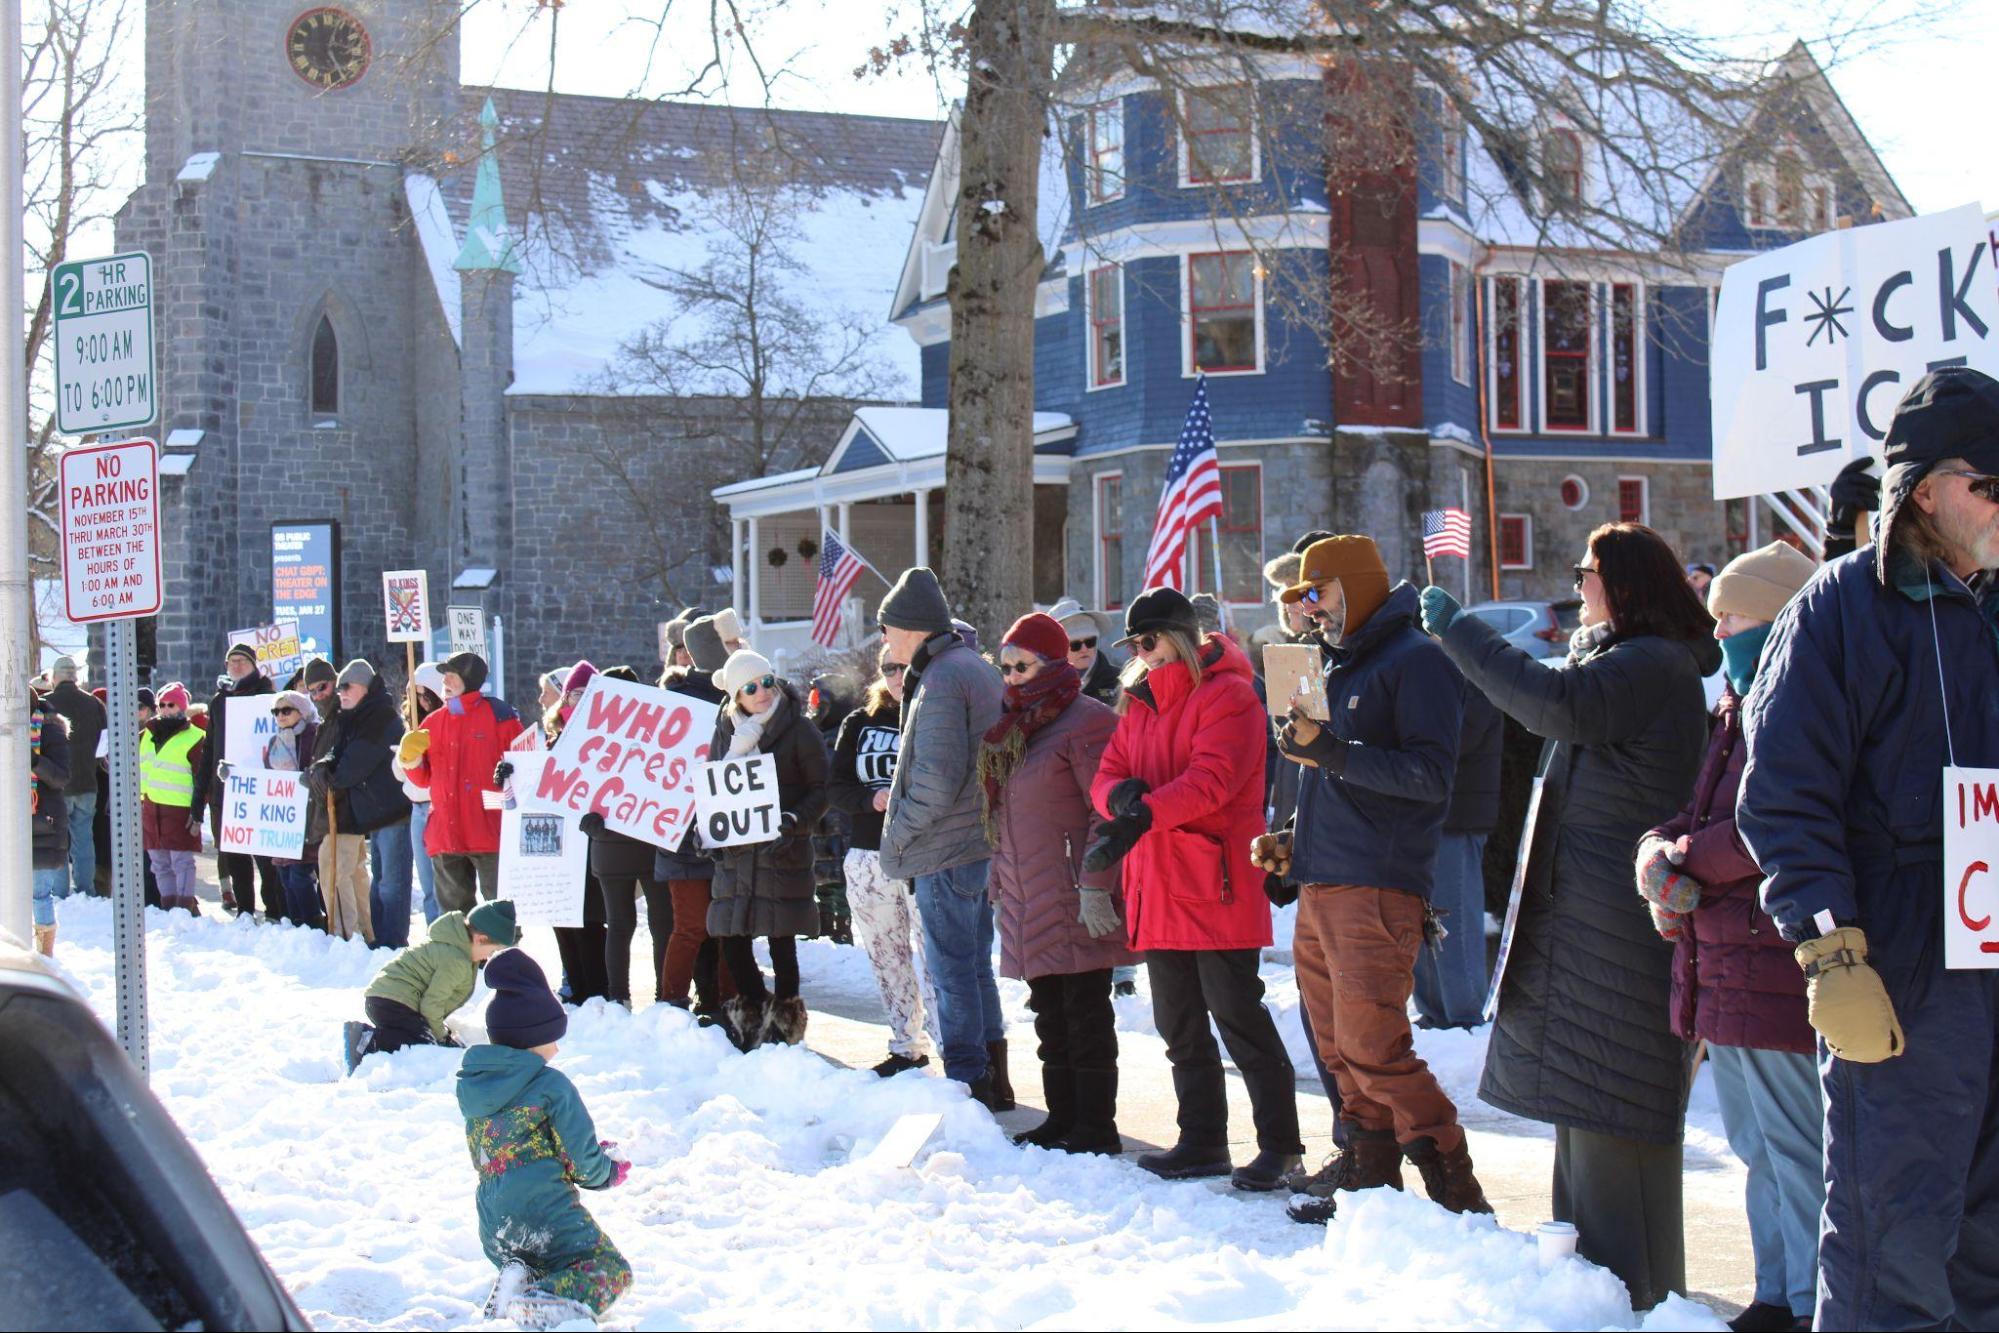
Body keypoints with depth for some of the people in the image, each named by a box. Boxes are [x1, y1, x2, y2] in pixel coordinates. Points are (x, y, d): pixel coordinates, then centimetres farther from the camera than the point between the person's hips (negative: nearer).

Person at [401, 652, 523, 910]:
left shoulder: (497, 714, -2)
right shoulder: (433, 723, 15)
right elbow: (424, 779, 19)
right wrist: (413, 763, -1)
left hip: (489, 831, -6)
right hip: (445, 833, 6)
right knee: (453, 907, 12)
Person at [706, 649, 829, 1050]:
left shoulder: (798, 729, -4)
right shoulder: (726, 731, 9)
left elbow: (821, 790, -3)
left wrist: (795, 821, -18)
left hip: (782, 851, -4)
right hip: (735, 851, 4)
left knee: (781, 940, 0)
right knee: (732, 940, 4)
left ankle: (784, 1019, 15)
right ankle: (752, 1008, 26)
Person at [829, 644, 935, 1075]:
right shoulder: (860, 723, 12)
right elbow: (835, 786, 8)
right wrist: (871, 800, -11)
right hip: (870, 857, 5)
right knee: (886, 956, 10)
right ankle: (906, 1047, 20)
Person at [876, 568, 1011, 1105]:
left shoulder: (940, 681, -18)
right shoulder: (977, 666, 13)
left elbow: (936, 780, -25)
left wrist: (898, 832, -12)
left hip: (946, 849, -10)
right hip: (986, 840, 10)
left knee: (952, 971, -2)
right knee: (976, 966, 17)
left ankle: (967, 1082, 2)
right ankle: (993, 1079, 23)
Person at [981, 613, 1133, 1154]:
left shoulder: (1085, 722, -11)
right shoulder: (1013, 729, 18)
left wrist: (1095, 887, -22)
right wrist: (1000, 882, 21)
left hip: (1075, 903, -9)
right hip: (1028, 903, 9)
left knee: (1085, 1013, -4)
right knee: (1051, 1015, 13)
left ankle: (1096, 1128, 1)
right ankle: (1063, 1119, 20)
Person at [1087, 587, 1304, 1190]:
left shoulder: (1226, 694, -9)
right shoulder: (1140, 702, 17)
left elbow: (1212, 779, -21)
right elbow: (1108, 774, 10)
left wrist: (1144, 814, -30)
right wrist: (1120, 795, -14)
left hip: (1216, 886, -8)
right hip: (1158, 890, 8)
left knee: (1237, 1015, -6)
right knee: (1180, 1026, 13)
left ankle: (1280, 1141, 3)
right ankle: (1202, 1143, 22)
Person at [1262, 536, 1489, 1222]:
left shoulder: (1416, 661, -7)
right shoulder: (1342, 665, 22)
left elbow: (1431, 775, -18)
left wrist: (1331, 752, -23)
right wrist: (1296, 839, 22)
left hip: (1378, 886, -9)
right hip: (1321, 883, 9)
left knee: (1372, 1045, -14)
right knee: (1338, 1043, 10)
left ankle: (1453, 1183, -7)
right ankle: (1368, 1161, 20)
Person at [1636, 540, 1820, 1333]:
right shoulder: (1737, 708, 19)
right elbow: (1695, 815, 18)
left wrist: (1685, 859, -9)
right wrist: (1660, 855, -4)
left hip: (1773, 962, -10)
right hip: (1725, 962, 10)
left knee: (1796, 1146, -6)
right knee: (1756, 1145, 16)